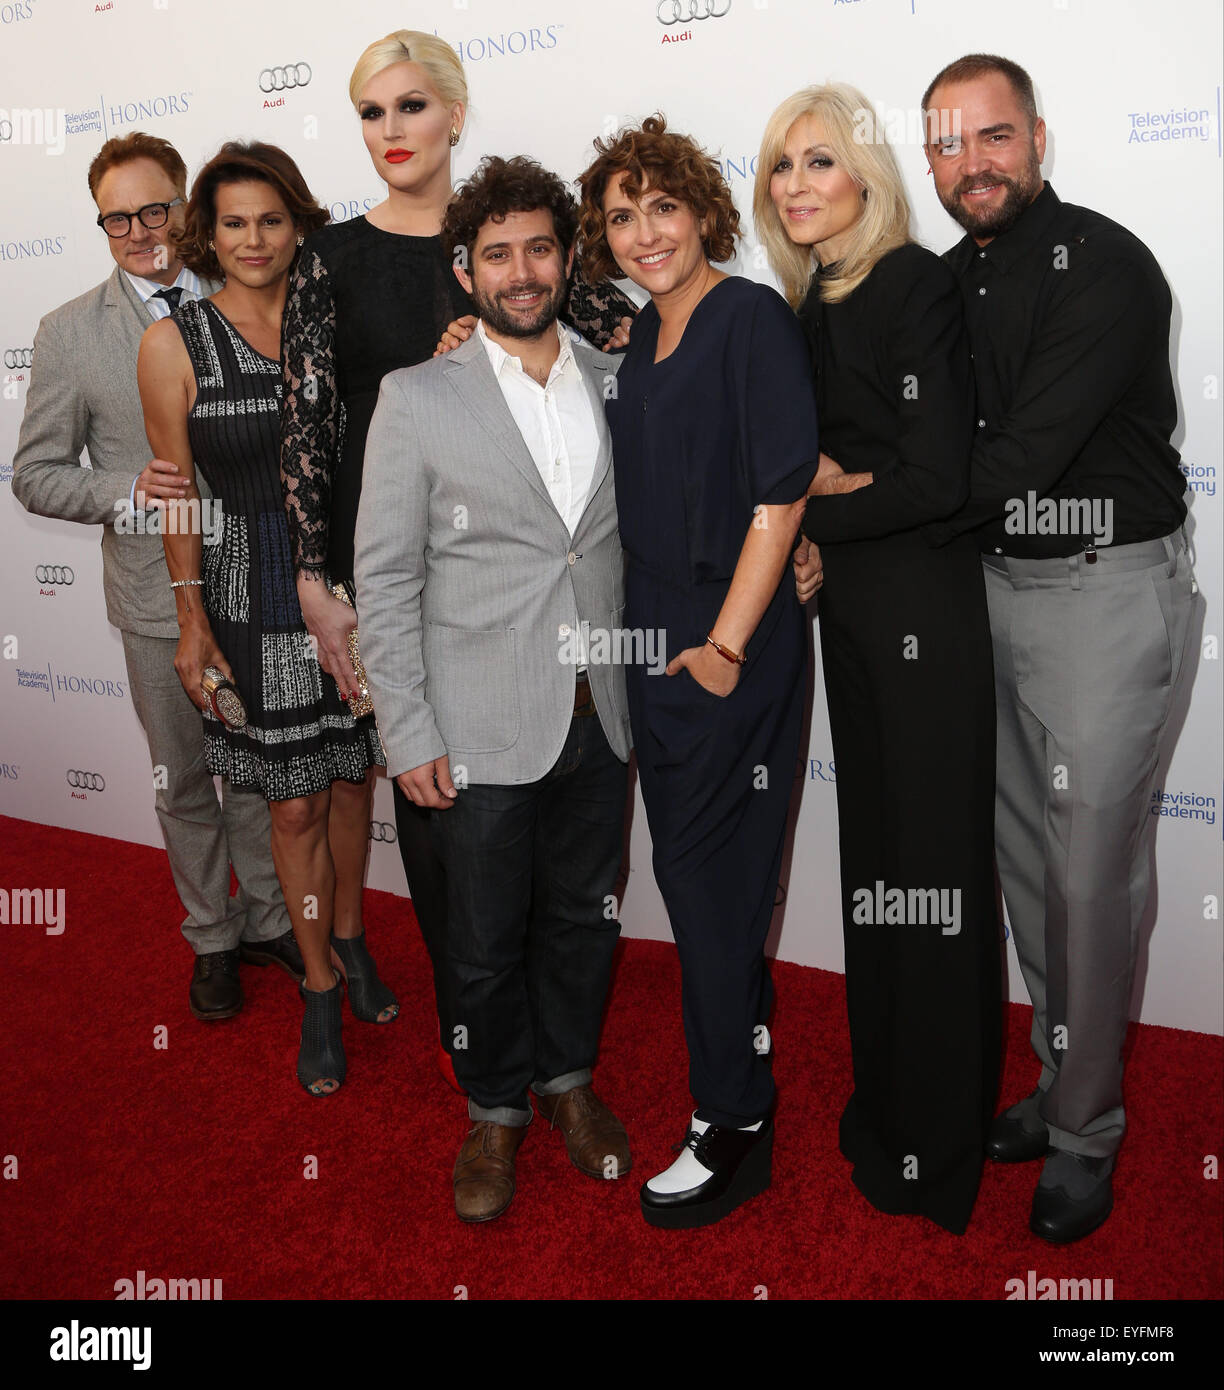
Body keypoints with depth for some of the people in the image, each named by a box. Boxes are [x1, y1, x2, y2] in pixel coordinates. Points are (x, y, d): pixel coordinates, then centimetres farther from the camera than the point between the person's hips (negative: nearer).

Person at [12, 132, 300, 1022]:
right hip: (160, 595, -1)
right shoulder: (70, 333, -2)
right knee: (184, 780, 13)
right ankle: (213, 938, 32)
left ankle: (268, 920, 34)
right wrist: (127, 493, -17)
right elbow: (37, 474, 0)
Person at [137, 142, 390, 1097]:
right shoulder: (173, 344, -3)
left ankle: (350, 937, 40)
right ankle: (320, 990, 25)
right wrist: (191, 618, -2)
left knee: (352, 776, 15)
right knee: (294, 802, 6)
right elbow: (175, 495, -1)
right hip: (254, 598, -2)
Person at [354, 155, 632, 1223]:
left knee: (585, 915, 17)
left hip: (600, 715, 3)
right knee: (486, 937, 11)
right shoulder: (418, 399, -5)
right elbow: (385, 578, -5)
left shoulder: (617, 384, 5)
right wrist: (410, 734, -8)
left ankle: (569, 1079, 42)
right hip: (484, 729, -3)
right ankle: (496, 1110, 35)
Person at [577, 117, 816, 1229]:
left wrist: (724, 647, -16)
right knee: (690, 867, 16)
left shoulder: (753, 317, -10)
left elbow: (779, 495, -16)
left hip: (731, 654, -7)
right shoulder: (645, 337, 13)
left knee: (710, 880, 0)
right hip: (657, 644, 8)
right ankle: (748, 1044, 39)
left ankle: (734, 1128, 18)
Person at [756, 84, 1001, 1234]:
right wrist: (822, 477, -5)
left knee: (930, 861, 2)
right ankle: (884, 1104, 32)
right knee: (872, 850, 15)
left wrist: (805, 520, -8)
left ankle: (936, 1150, 20)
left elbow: (935, 479, -18)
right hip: (850, 607, 8)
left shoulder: (915, 284, -11)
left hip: (924, 608, -8)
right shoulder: (809, 305, 12)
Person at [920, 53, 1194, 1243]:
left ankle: (1085, 1130, 17)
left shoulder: (1105, 267, -13)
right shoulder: (949, 281, 10)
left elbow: (1024, 454, -22)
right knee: (1022, 845, 13)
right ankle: (1062, 1080, 31)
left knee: (1091, 866, -1)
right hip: (994, 580, 7)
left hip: (1106, 588, -7)